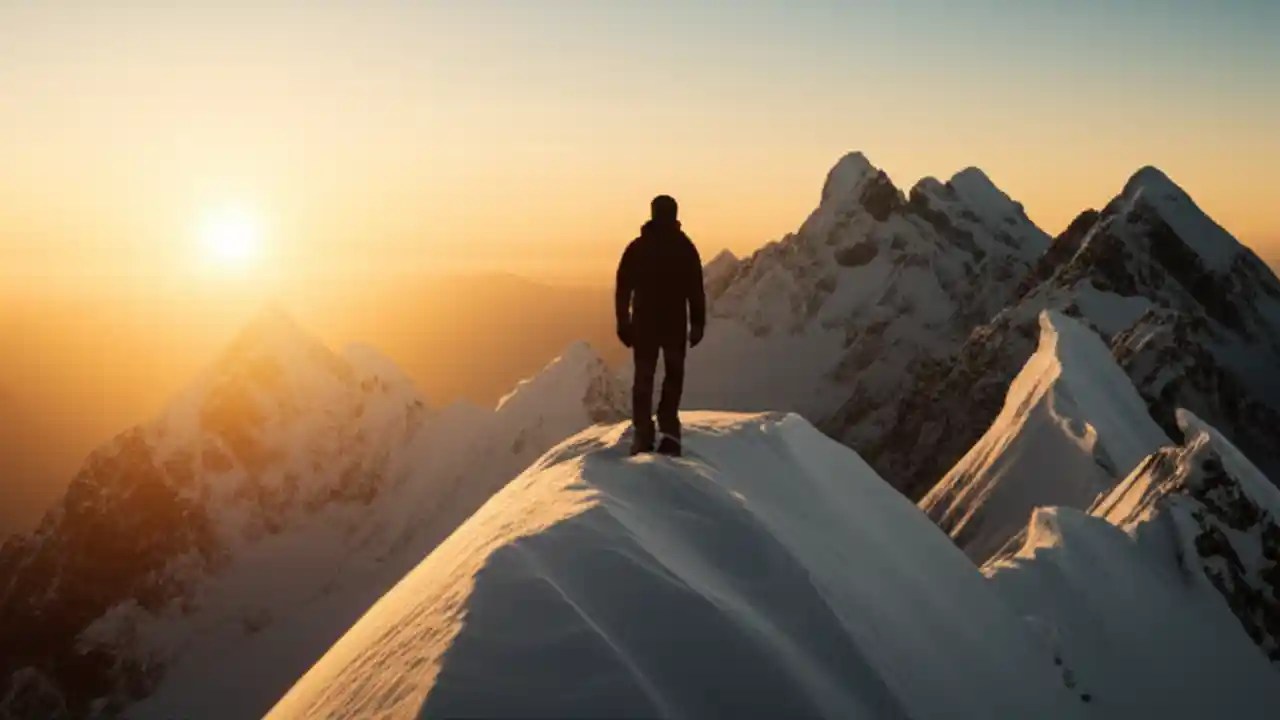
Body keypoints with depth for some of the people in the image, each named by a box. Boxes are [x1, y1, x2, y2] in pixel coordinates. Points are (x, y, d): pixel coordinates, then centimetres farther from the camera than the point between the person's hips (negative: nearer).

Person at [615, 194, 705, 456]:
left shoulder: (636, 247, 1)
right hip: (675, 324, -1)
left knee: (643, 378, 8)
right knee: (673, 375, 7)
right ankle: (668, 428, -3)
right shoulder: (685, 247, -3)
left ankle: (643, 434, 8)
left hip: (644, 323, 1)